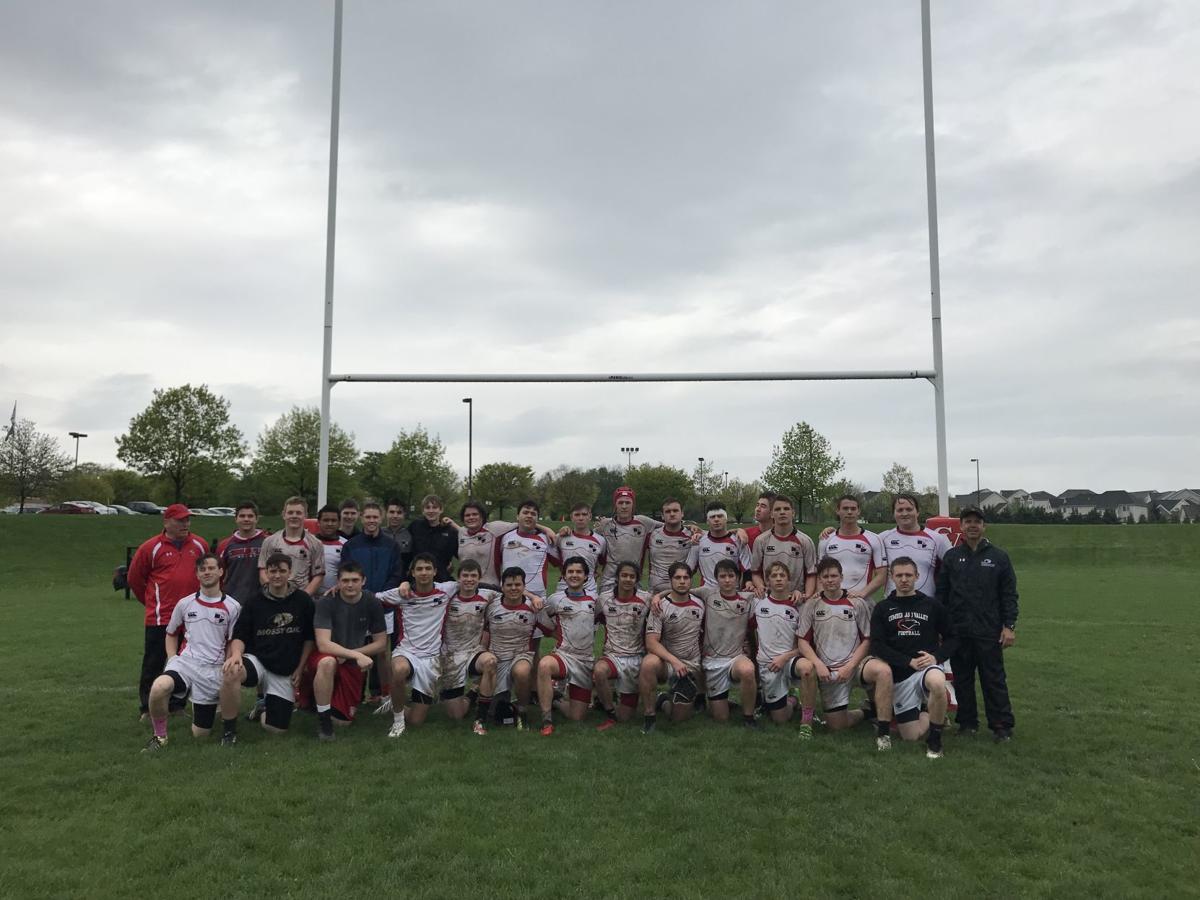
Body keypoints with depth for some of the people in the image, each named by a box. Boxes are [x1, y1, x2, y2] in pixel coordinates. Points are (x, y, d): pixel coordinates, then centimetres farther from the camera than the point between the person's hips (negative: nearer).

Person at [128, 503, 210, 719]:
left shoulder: (200, 545, 5)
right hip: (160, 618, -3)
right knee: (153, 663, 4)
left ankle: (176, 703, 25)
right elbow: (134, 578, 4)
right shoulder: (151, 548, -5)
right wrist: (152, 602, 9)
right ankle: (148, 707, 15)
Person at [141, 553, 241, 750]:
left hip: (214, 669, -2)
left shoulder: (232, 607, 0)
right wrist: (172, 659, 6)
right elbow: (171, 634, 21)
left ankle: (229, 728, 31)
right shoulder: (185, 604, 8)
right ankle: (159, 736, -6)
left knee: (199, 733, -4)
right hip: (186, 662, 2)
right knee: (159, 687, -32)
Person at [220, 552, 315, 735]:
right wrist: (236, 653, -23)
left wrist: (300, 668, 2)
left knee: (276, 728, -3)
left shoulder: (303, 601, -1)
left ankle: (264, 705, 34)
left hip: (286, 672, 1)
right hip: (256, 660, -1)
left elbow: (310, 638, 6)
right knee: (231, 672, -37)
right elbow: (239, 636, -1)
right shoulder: (253, 602, 1)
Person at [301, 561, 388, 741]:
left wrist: (347, 655, -12)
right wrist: (357, 655, -33)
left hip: (353, 665, 3)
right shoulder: (326, 603, -16)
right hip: (325, 657, -3)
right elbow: (323, 644, -24)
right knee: (328, 663, -39)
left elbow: (381, 643, -2)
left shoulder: (372, 604, -8)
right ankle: (323, 720, -20)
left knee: (344, 721, -2)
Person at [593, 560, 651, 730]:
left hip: (636, 659, 0)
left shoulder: (646, 599, -6)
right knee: (599, 671, -39)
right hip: (612, 655, 0)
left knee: (625, 717, 1)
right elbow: (598, 617, 15)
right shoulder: (605, 598, -2)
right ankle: (610, 714, -14)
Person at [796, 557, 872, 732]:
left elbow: (866, 640, 3)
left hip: (850, 667, -1)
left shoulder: (857, 604, 2)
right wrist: (818, 664, -16)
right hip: (825, 669, 1)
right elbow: (803, 641, 1)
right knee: (807, 669, -33)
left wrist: (850, 667, -9)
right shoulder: (811, 605, 4)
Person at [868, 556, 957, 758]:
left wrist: (936, 657, -11)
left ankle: (935, 738, -14)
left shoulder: (932, 605, 6)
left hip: (927, 668, 0)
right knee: (911, 736, -5)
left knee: (937, 683, -37)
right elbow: (877, 646, -4)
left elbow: (952, 638, 9)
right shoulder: (882, 608, 5)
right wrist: (909, 662, -15)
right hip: (898, 675, 1)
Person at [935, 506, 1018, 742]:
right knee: (962, 679, 9)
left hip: (989, 632, -2)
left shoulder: (999, 557, 3)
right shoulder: (951, 557, 7)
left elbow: (1009, 595, 2)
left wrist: (1009, 626, -5)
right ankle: (967, 722, 20)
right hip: (958, 631, 2)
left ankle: (1002, 725, 11)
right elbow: (941, 594, 8)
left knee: (994, 680, 2)